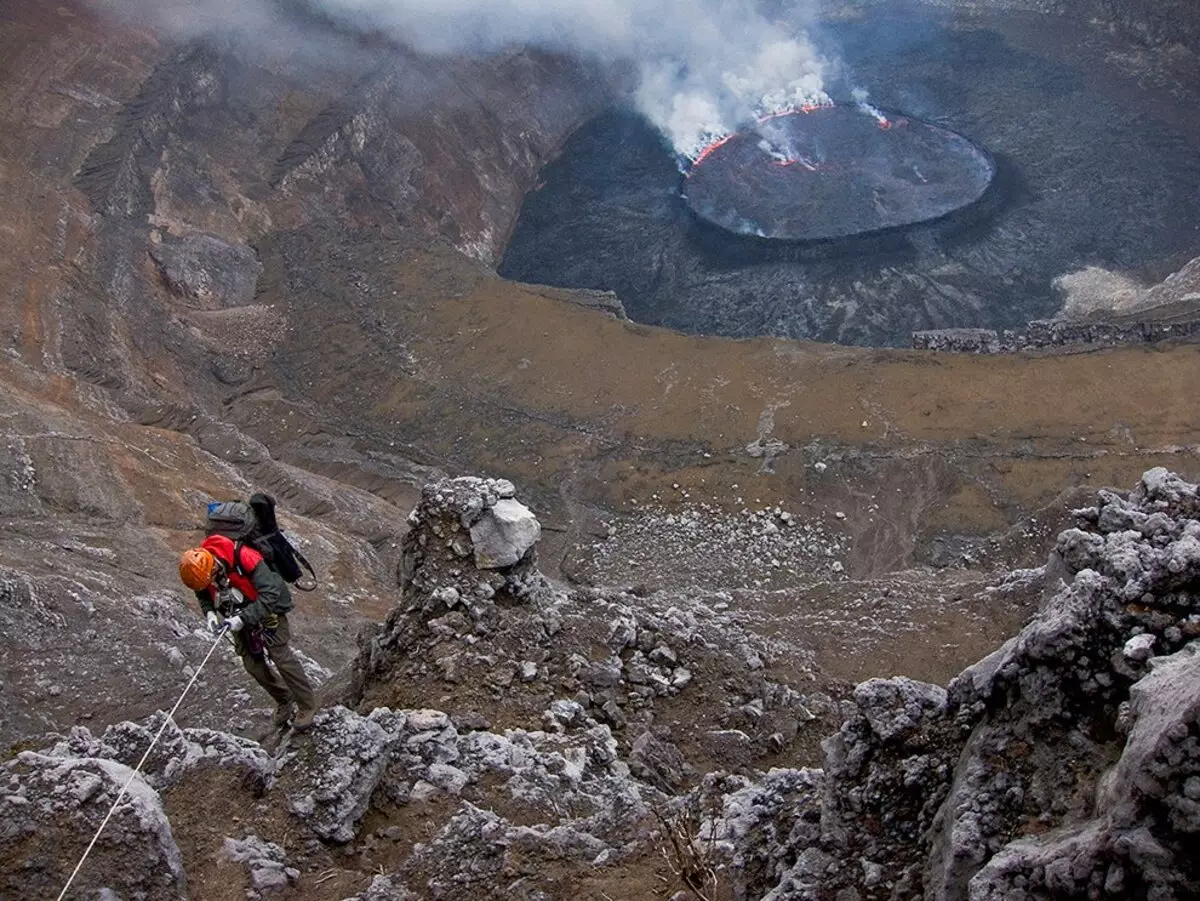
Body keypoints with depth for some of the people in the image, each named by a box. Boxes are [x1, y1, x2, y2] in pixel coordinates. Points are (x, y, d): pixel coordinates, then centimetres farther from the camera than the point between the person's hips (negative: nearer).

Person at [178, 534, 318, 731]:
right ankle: (284, 700, 27)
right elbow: (203, 596, 3)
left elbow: (270, 594, -35)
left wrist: (243, 618, -38)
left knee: (282, 657, -9)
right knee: (253, 664, 7)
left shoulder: (245, 559, -36)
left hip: (265, 611, -6)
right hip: (238, 618, 6)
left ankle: (307, 705, 5)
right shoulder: (200, 568, -17)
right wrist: (209, 613, -17)